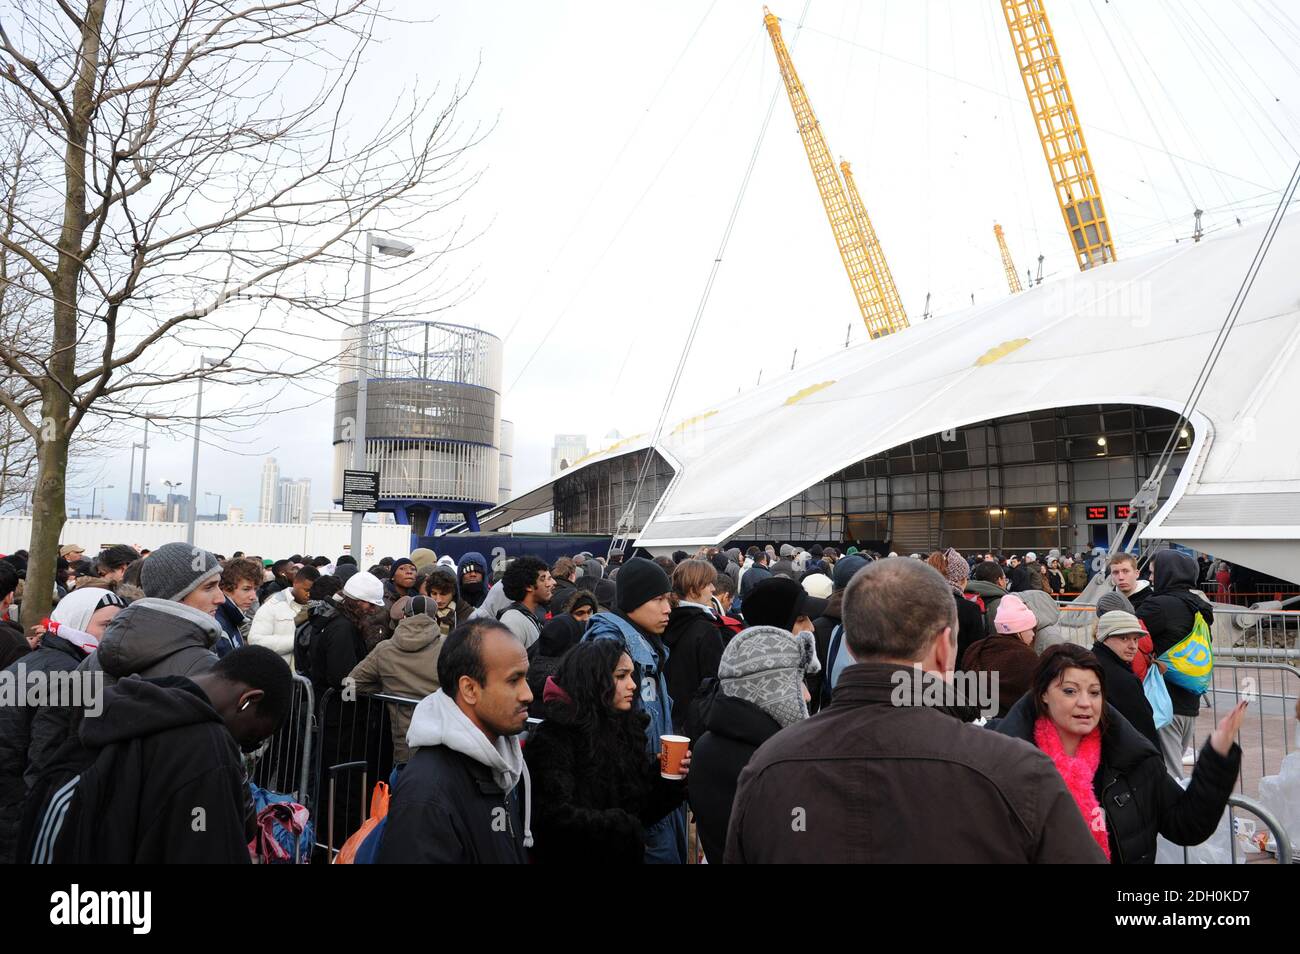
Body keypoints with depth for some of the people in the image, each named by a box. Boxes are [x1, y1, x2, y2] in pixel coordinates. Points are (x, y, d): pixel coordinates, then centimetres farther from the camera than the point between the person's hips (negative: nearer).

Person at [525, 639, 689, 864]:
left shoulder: (627, 729, 1)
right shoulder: (553, 739, -19)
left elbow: (641, 814, 5)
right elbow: (555, 815, -27)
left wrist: (671, 781, -12)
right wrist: (624, 827, -19)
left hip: (626, 856, 6)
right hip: (576, 856, -6)